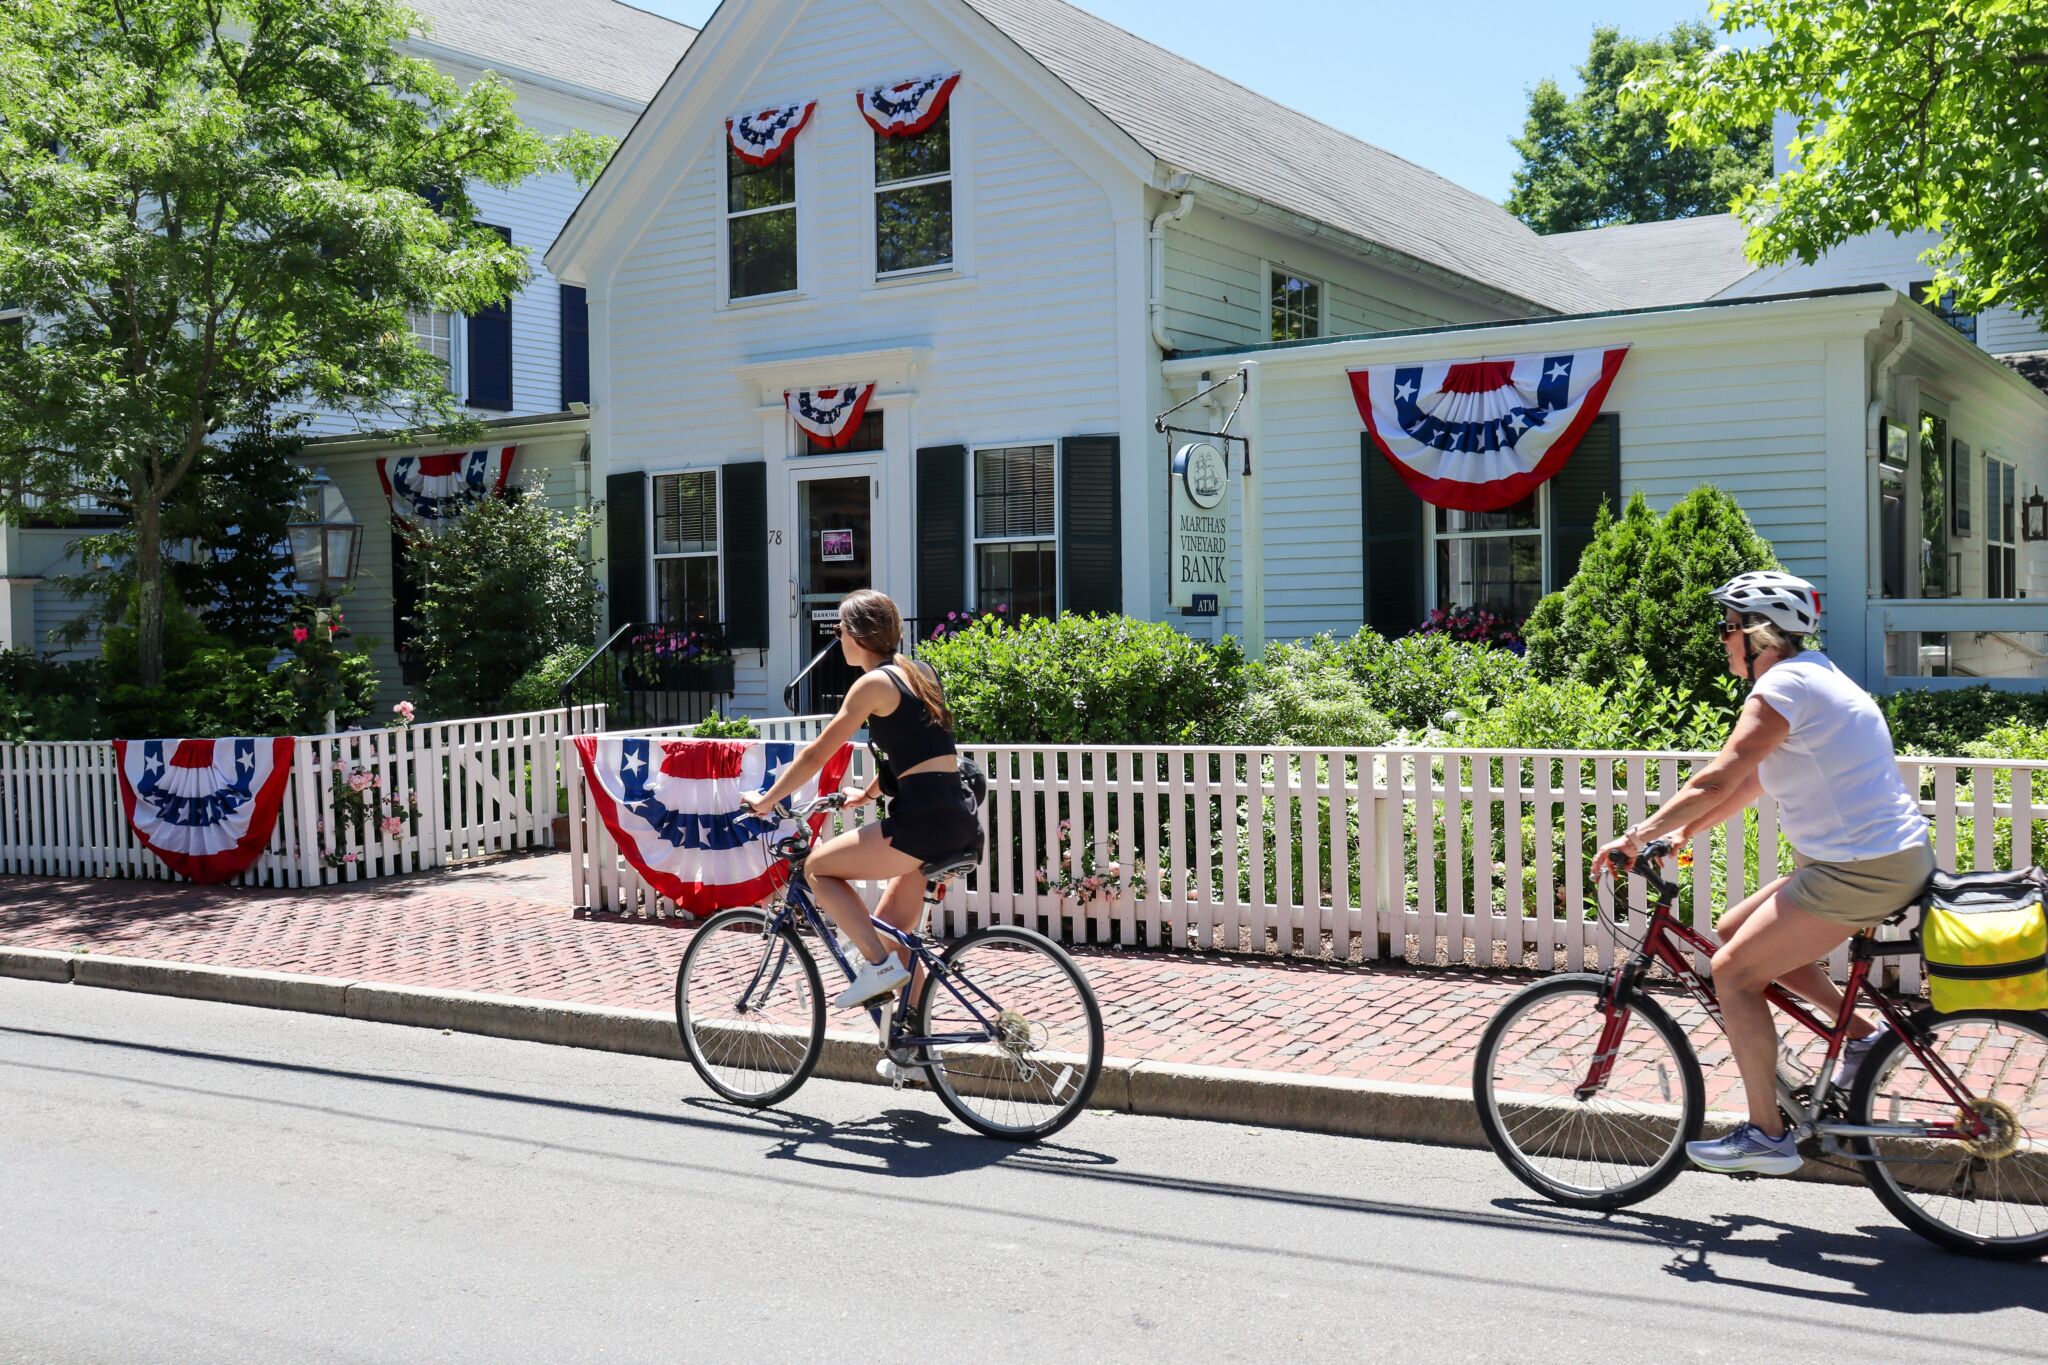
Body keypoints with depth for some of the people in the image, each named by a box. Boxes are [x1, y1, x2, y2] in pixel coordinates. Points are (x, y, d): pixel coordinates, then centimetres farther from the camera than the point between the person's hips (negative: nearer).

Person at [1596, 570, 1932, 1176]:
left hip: (1862, 871, -10)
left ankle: (1767, 1134, -1)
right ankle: (1862, 1035, 18)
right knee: (1736, 931, 16)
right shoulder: (1812, 676, 17)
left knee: (1734, 969, -6)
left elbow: (1715, 782, -19)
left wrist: (1637, 836, -11)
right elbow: (1751, 781, 20)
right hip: (1892, 857, 10)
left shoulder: (1784, 687, -15)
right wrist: (1682, 833, 15)